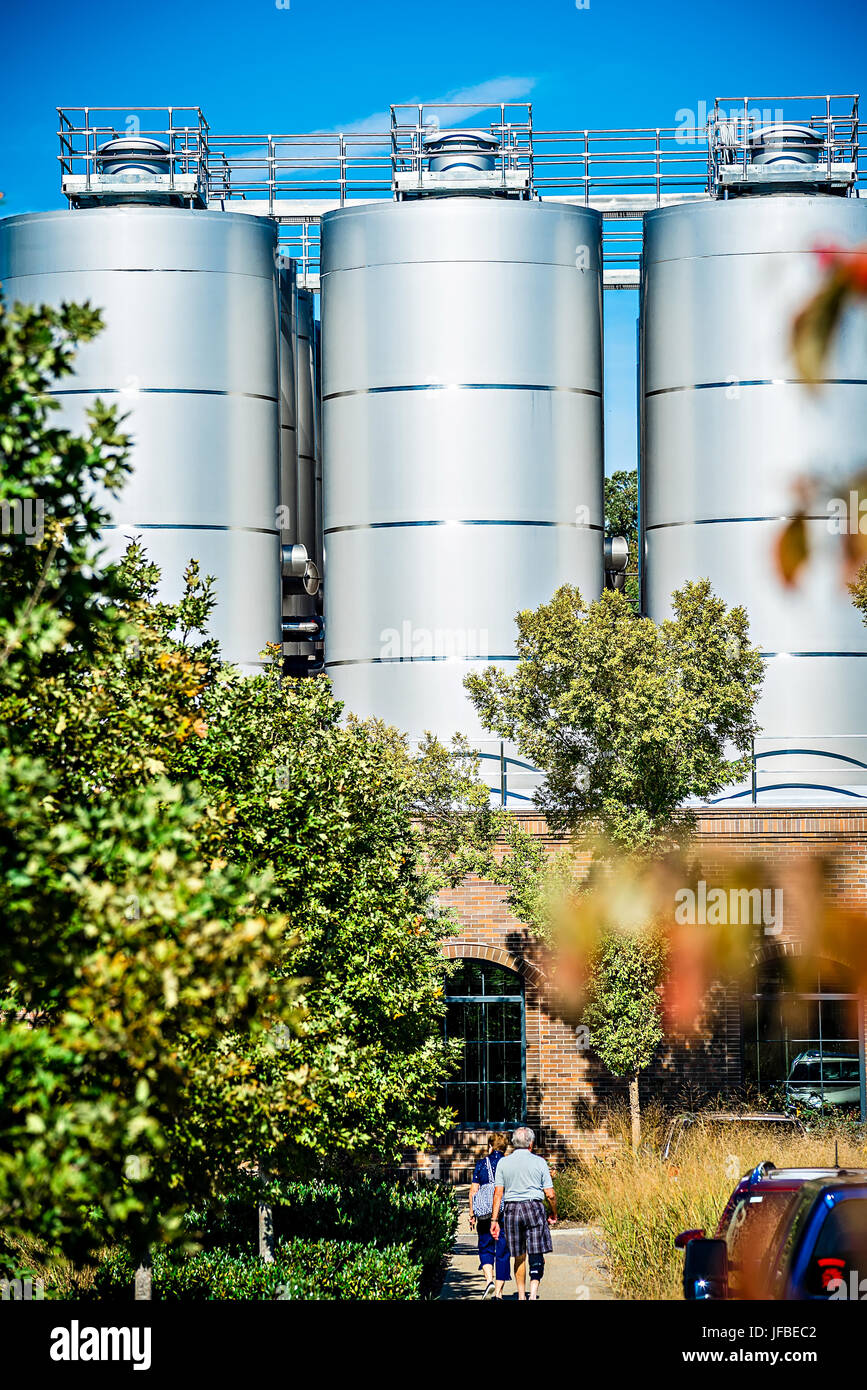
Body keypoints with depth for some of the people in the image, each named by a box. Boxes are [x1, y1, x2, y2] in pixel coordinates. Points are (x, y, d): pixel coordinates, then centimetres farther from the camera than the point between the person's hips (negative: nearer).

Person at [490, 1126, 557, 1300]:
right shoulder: (539, 1162, 0)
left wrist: (494, 1220, 3)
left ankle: (521, 1296, 20)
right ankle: (533, 1294, -18)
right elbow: (550, 1194, -1)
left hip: (511, 1209, 2)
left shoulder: (503, 1163, 5)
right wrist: (553, 1214, 14)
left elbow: (498, 1193, 0)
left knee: (519, 1257, 14)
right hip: (534, 1207, -2)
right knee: (536, 1256, -2)